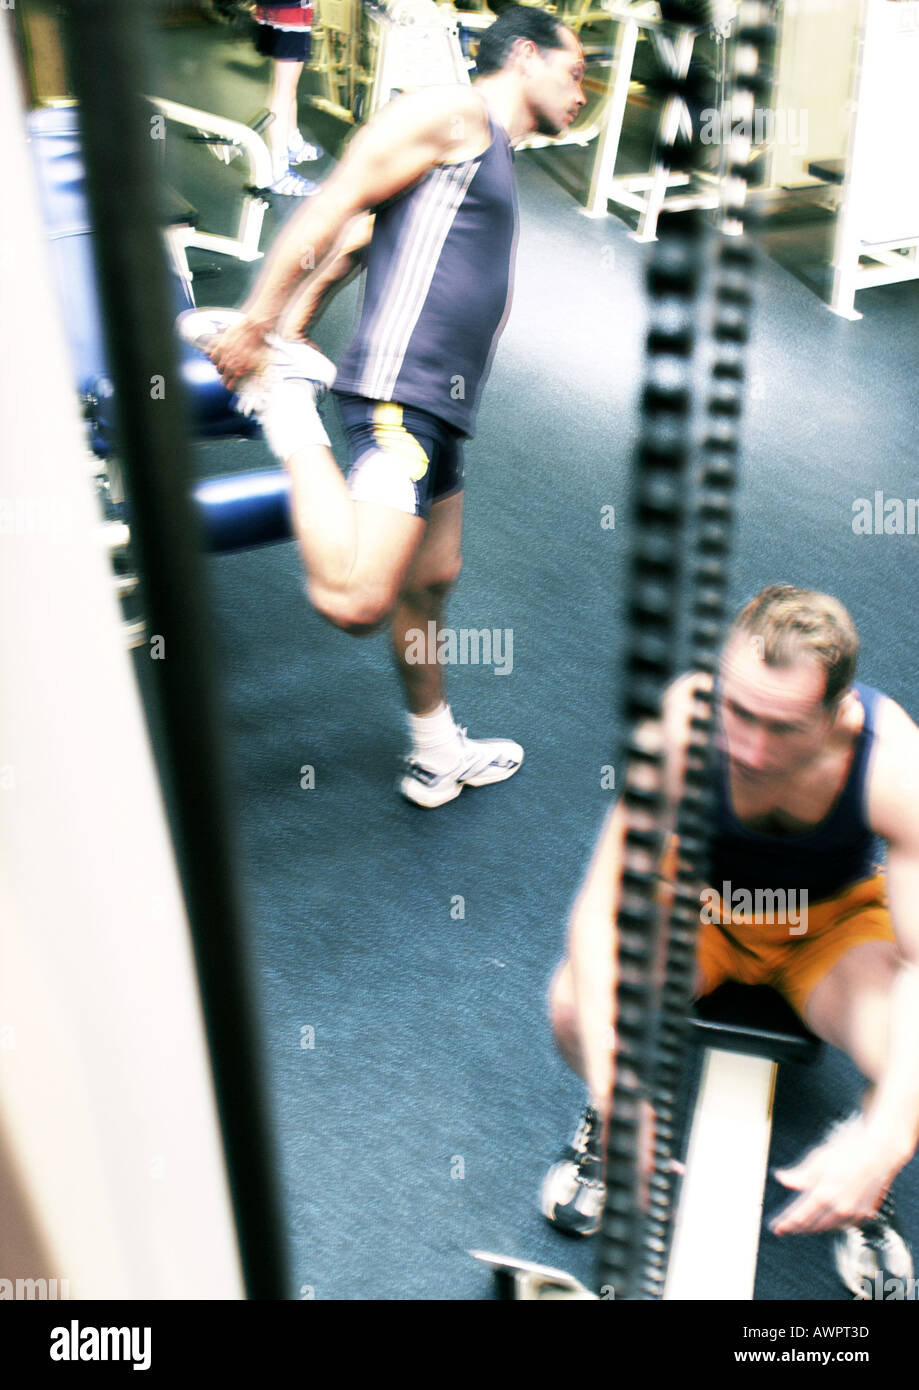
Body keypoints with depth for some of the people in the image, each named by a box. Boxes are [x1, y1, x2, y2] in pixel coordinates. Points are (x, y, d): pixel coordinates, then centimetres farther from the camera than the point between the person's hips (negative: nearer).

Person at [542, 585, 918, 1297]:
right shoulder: (686, 726, -33)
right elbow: (599, 903, -31)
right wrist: (613, 1085, -43)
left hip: (831, 922, 0)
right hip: (704, 900, 0)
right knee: (575, 1005, -29)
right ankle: (604, 1125, 8)